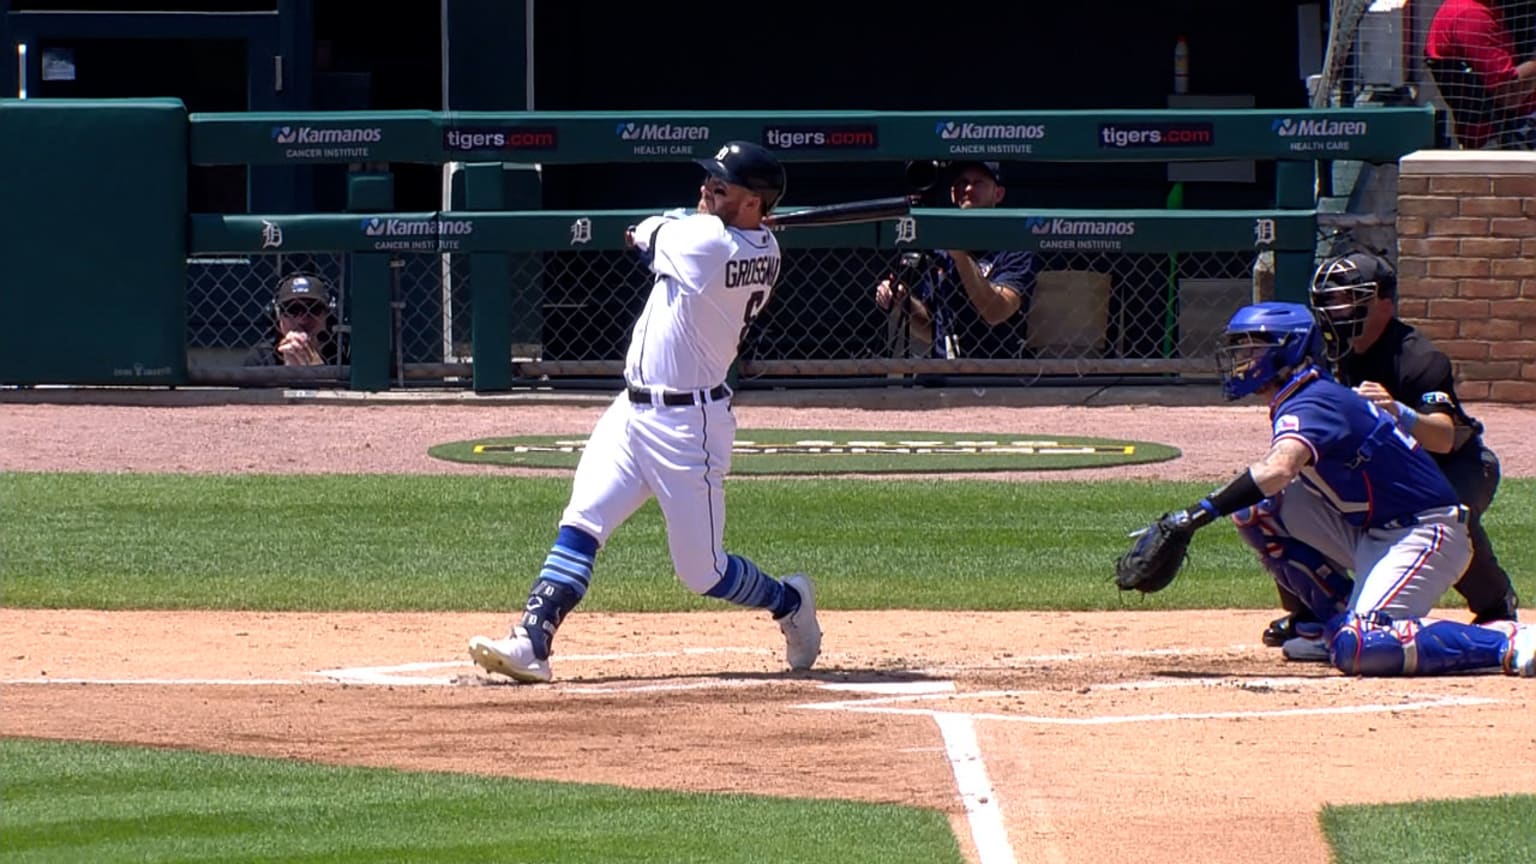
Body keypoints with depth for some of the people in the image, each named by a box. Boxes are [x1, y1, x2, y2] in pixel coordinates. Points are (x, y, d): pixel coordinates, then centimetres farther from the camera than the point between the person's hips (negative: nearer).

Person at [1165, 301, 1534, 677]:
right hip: (1370, 533, 9)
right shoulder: (1304, 400, 11)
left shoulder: (1310, 405, -20)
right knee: (1258, 506, 2)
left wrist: (1198, 514, -42)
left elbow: (1278, 470, -38)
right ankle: (1334, 619, 10)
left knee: (1357, 649, -27)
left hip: (1423, 534, -9)